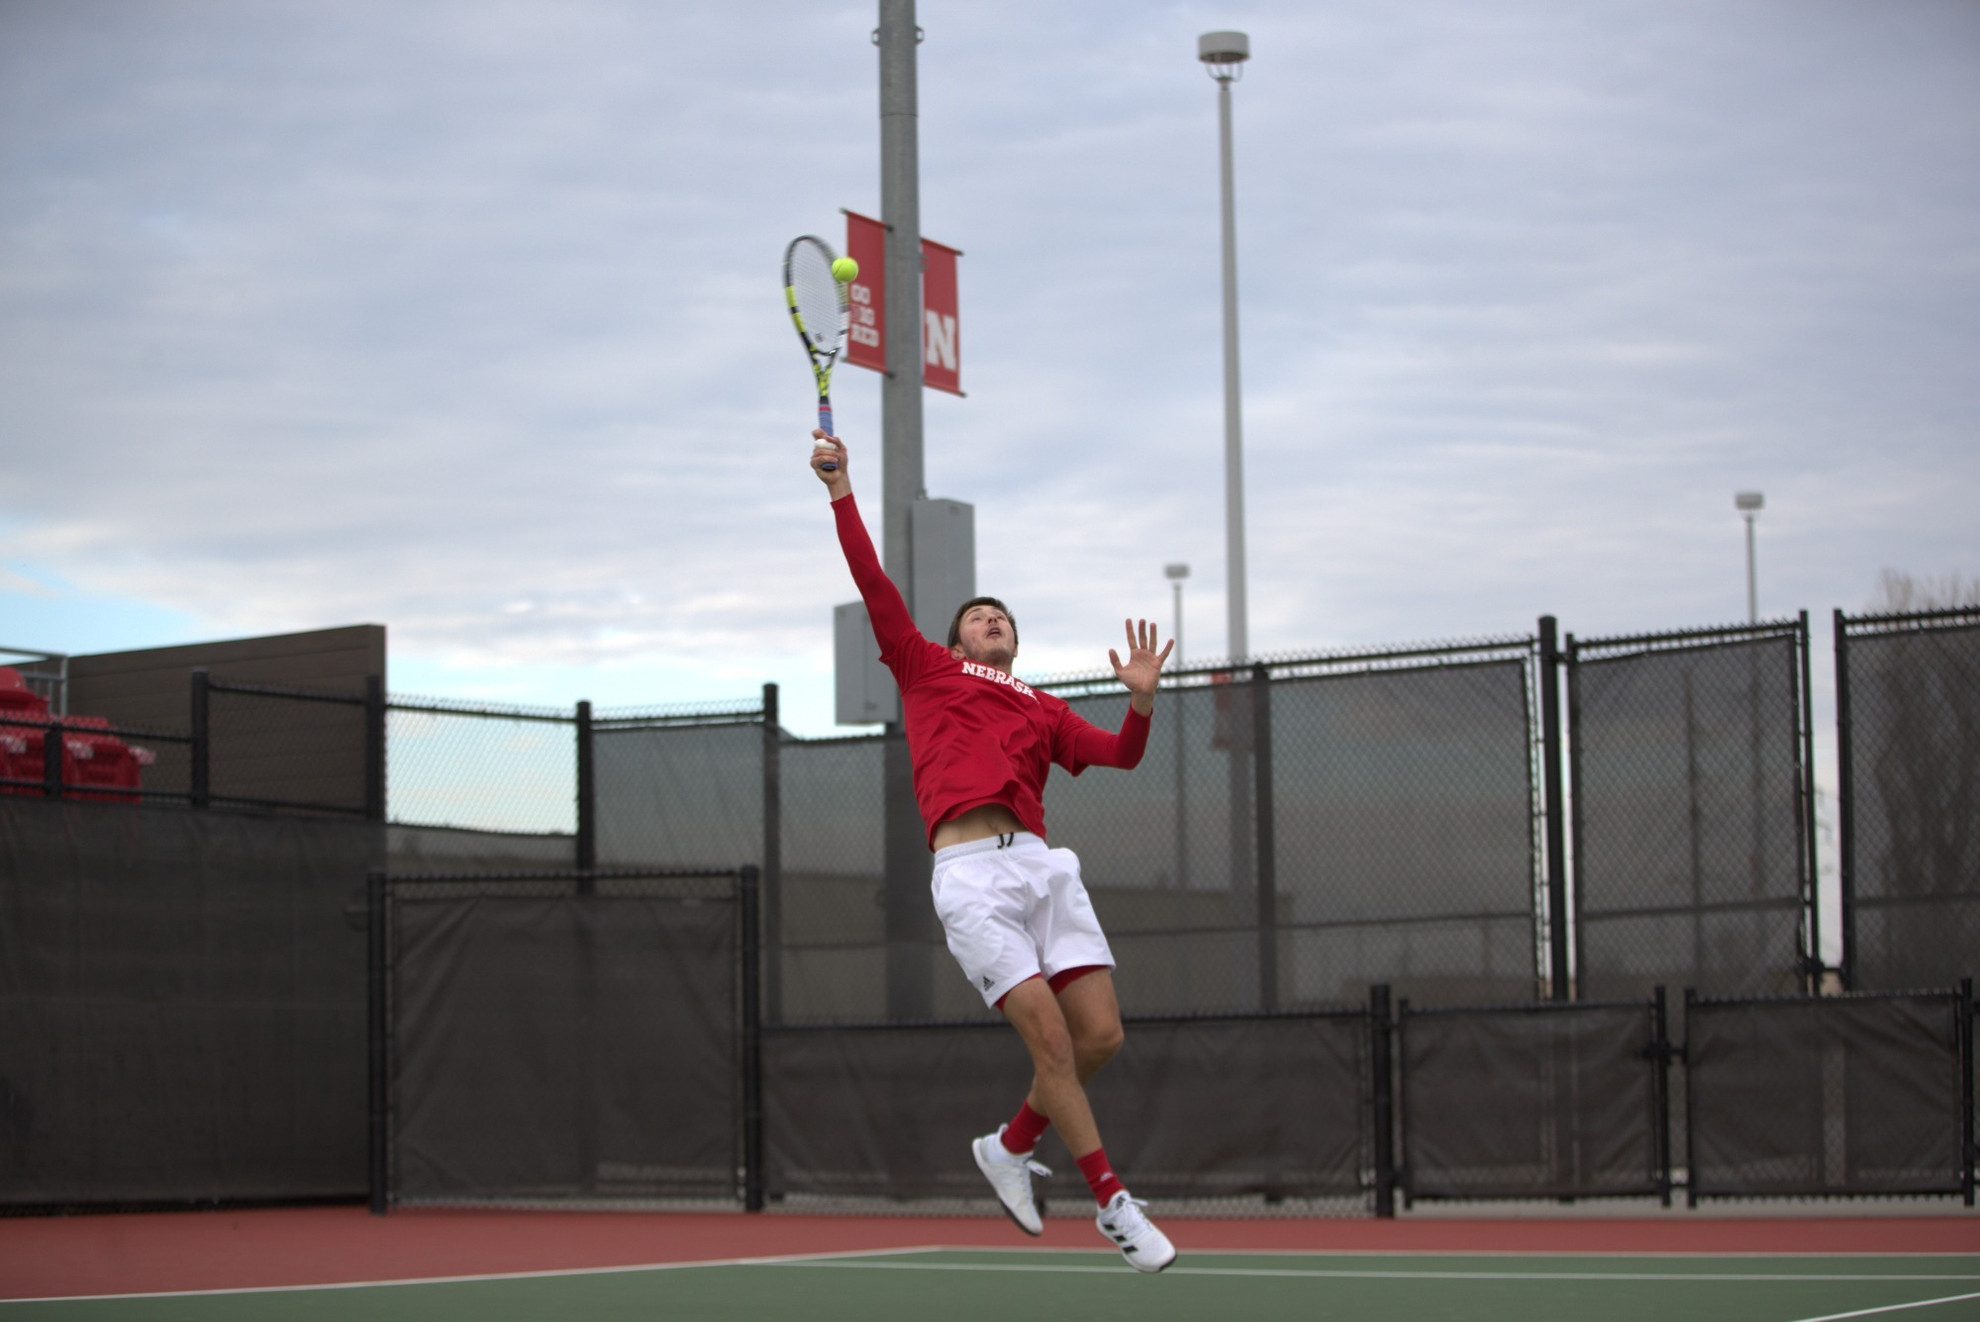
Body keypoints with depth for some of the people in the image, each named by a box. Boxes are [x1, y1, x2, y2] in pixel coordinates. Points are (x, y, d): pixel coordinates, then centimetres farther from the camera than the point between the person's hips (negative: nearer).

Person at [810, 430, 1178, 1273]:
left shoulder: (1043, 711, 27)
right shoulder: (926, 669, 19)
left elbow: (1120, 754, 17)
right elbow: (874, 583, 13)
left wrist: (1141, 699, -1)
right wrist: (841, 490, 7)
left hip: (1043, 865, 5)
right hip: (972, 873, -5)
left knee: (1101, 1034, -4)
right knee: (1050, 1036, -12)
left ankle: (1011, 1146, 22)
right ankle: (1112, 1203, -2)